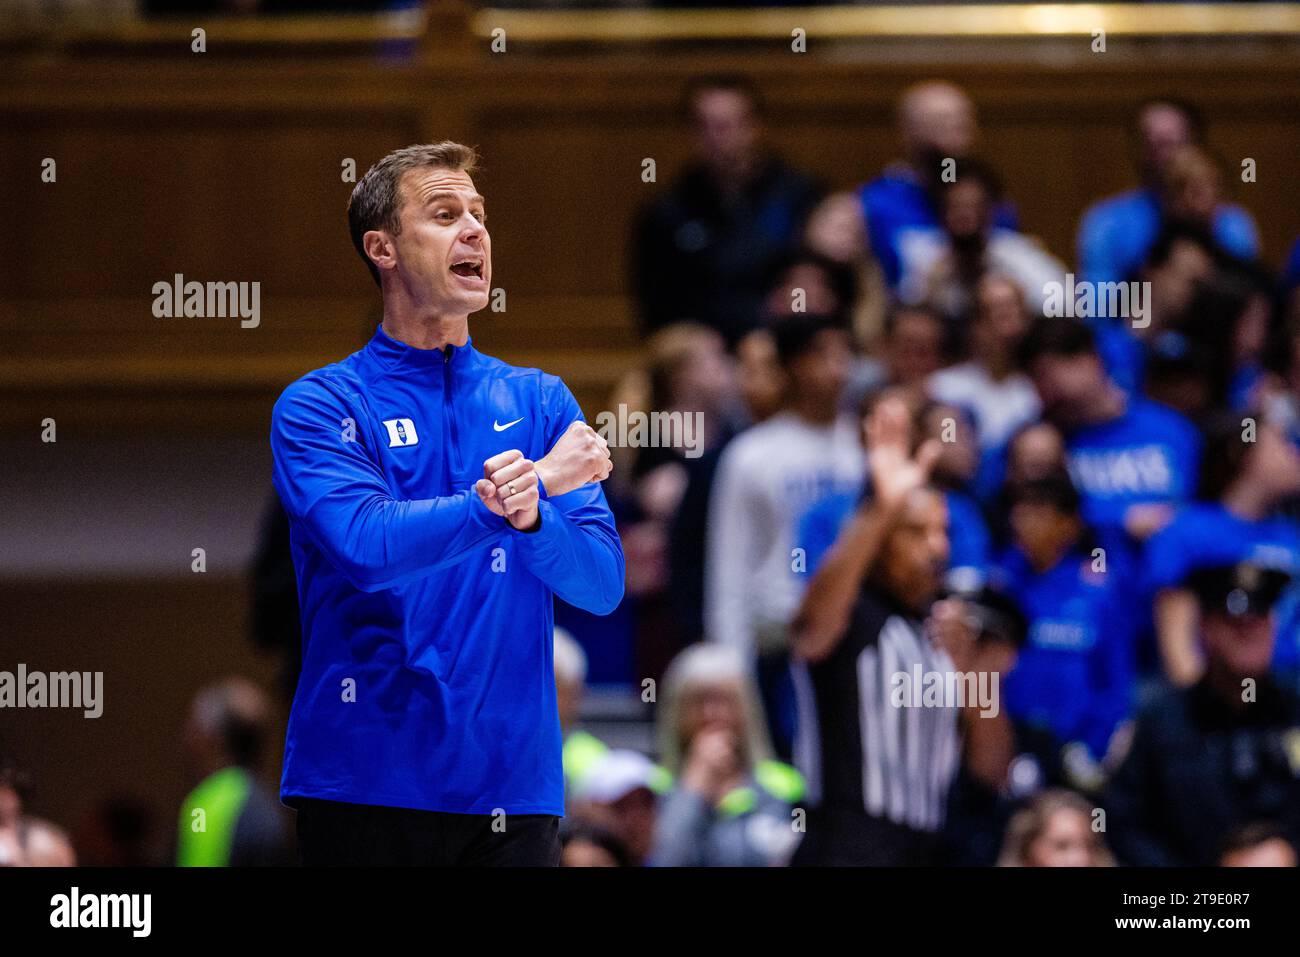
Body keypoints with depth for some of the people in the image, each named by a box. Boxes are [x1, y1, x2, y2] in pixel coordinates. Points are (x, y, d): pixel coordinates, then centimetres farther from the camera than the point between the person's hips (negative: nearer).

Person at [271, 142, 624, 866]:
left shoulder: (540, 401, 10)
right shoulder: (318, 405, 0)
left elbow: (603, 583, 1)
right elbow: (367, 546, -17)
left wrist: (529, 516, -20)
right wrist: (534, 483, -18)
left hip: (511, 783, 3)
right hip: (367, 786, -2)